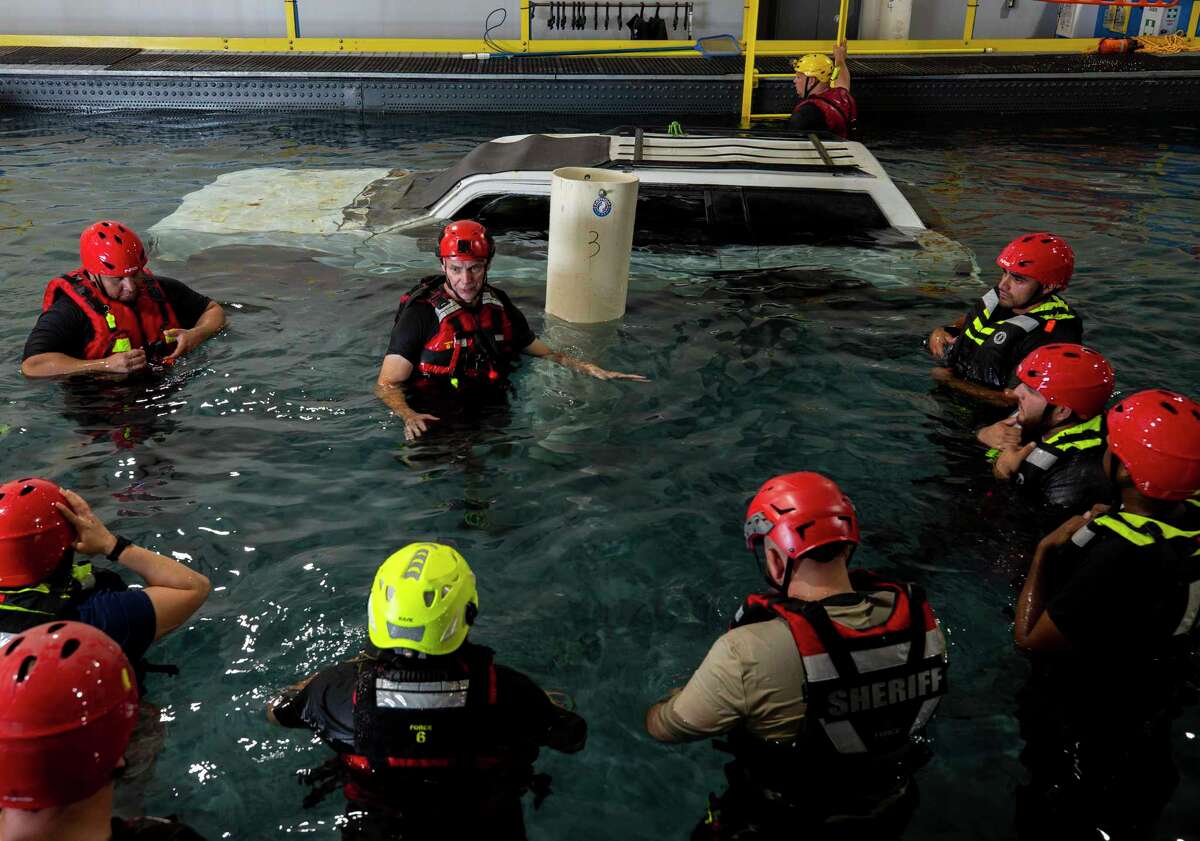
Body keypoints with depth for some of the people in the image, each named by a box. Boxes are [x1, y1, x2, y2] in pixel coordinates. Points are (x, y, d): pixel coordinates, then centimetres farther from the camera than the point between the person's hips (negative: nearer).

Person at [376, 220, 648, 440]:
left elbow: (546, 353, 19)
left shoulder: (500, 307, 6)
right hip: (436, 417, -4)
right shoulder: (421, 314, -11)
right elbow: (388, 384, -10)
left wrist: (594, 371, 5)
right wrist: (408, 416, -32)